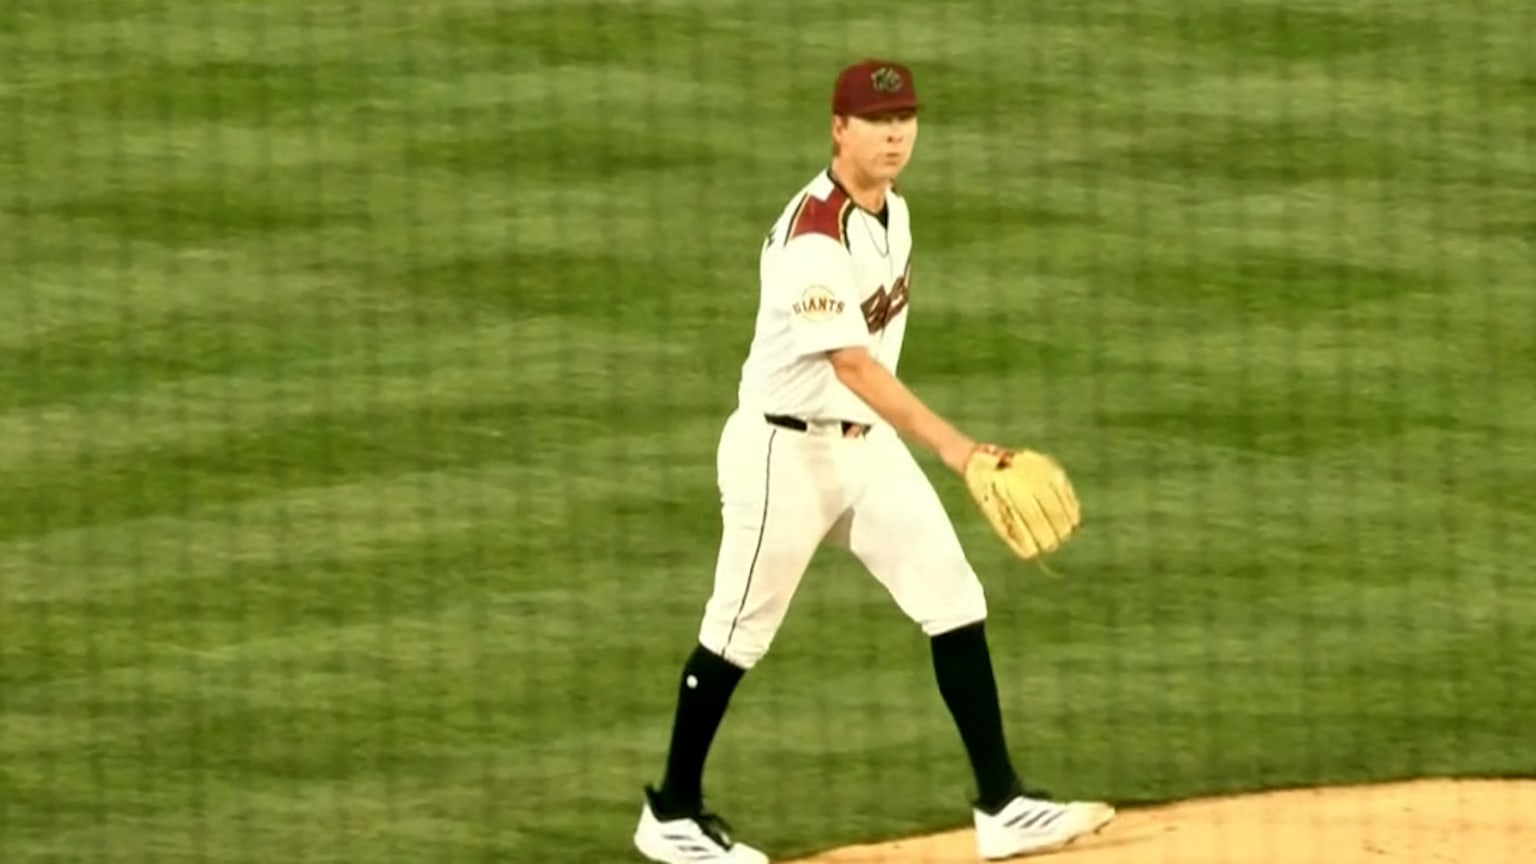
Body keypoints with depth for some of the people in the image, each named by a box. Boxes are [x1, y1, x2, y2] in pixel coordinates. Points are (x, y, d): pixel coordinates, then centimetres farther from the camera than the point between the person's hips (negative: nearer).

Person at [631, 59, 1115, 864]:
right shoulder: (813, 238, -25)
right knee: (739, 633, 4)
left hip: (868, 444, 8)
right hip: (786, 451, -8)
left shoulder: (892, 210, 3)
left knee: (955, 602, 0)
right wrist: (949, 443, -44)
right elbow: (853, 366, -34)